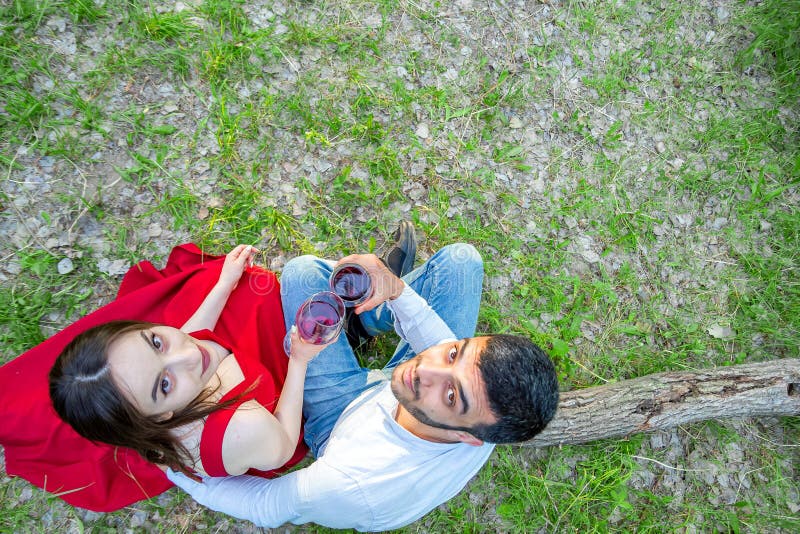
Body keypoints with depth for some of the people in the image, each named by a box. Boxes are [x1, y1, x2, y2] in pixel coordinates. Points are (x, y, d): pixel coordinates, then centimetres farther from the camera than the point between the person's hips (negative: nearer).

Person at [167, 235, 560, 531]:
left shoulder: (348, 488, -46)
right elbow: (436, 335, -13)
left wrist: (171, 465, -16)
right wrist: (396, 290, -28)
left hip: (343, 419, -2)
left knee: (303, 271, -9)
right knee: (460, 258, -3)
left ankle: (372, 312, 29)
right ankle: (376, 315, 30)